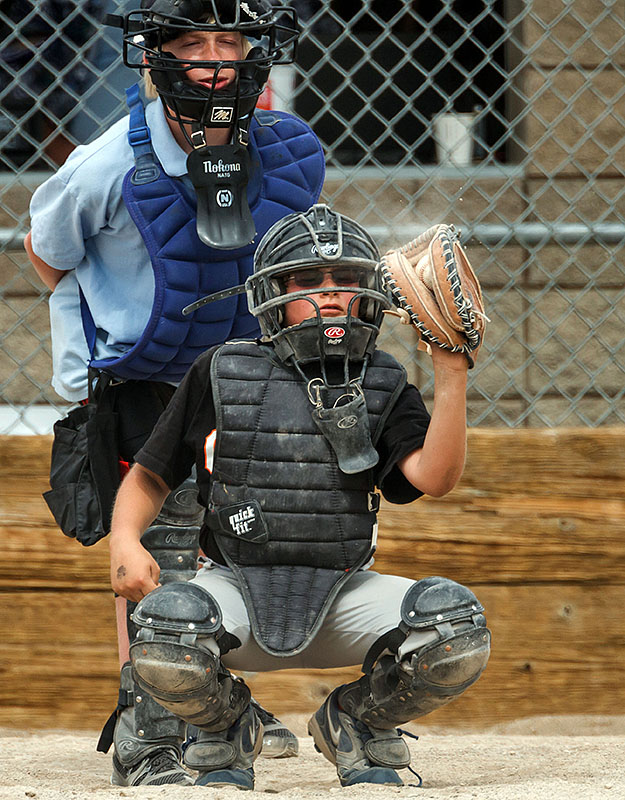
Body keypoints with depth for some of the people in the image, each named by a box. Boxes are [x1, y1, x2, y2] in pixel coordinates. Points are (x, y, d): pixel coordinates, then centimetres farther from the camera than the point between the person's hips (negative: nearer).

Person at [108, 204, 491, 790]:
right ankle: (227, 729, 4)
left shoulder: (383, 386, 6)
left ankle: (358, 724, 8)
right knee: (163, 638, -35)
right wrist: (125, 539, -11)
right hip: (237, 585, -1)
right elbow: (149, 476, 10)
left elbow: (435, 477, -12)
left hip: (341, 594, 1)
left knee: (457, 627, -25)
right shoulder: (222, 374, 4)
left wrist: (451, 372, -18)